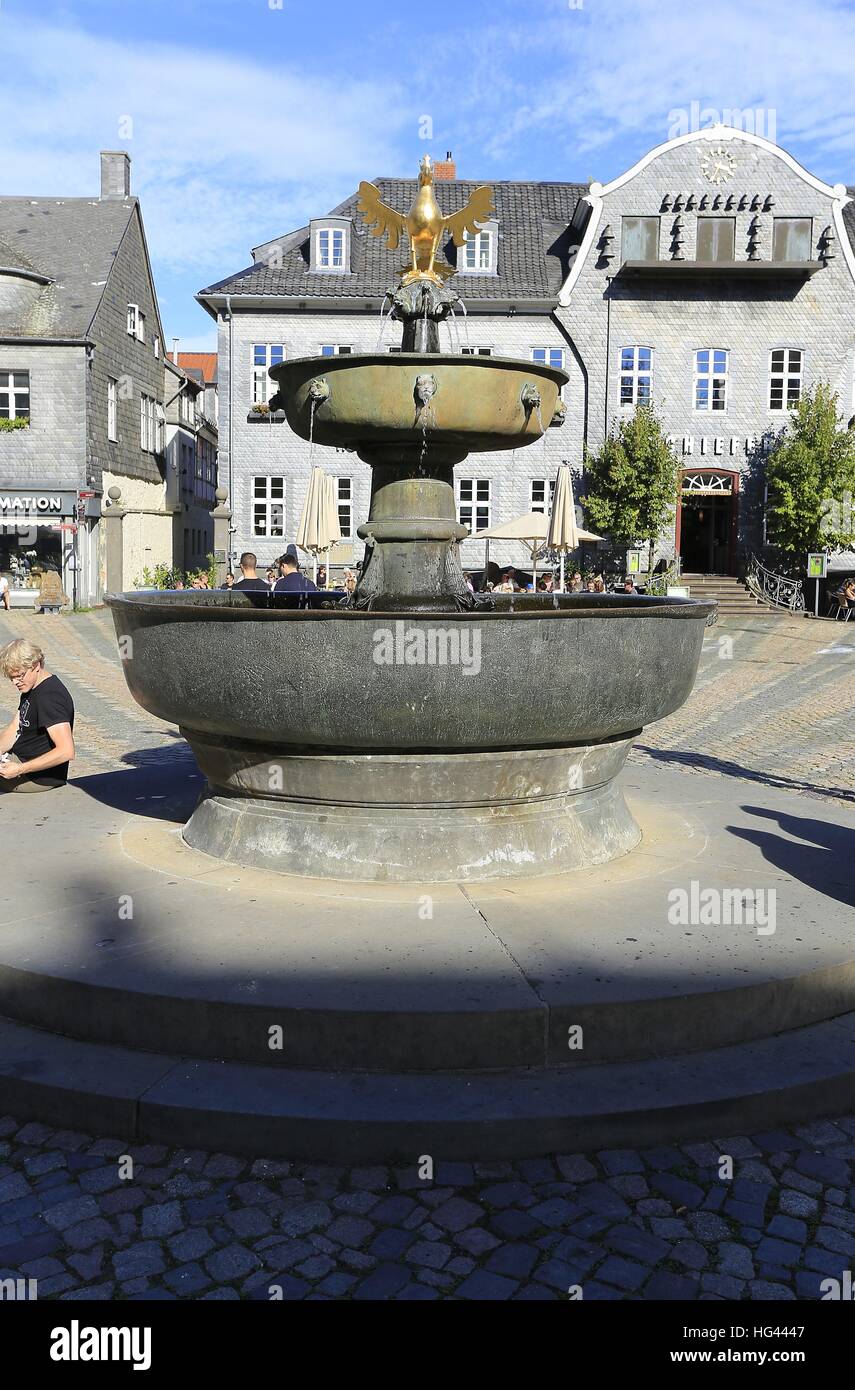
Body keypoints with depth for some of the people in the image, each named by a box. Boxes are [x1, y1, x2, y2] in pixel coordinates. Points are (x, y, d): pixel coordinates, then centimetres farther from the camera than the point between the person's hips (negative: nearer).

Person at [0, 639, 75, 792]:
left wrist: (20, 769, -31)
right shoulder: (30, 688, 8)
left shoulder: (49, 697, -25)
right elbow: (14, 728, 11)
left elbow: (66, 751, -33)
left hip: (41, 776, -10)